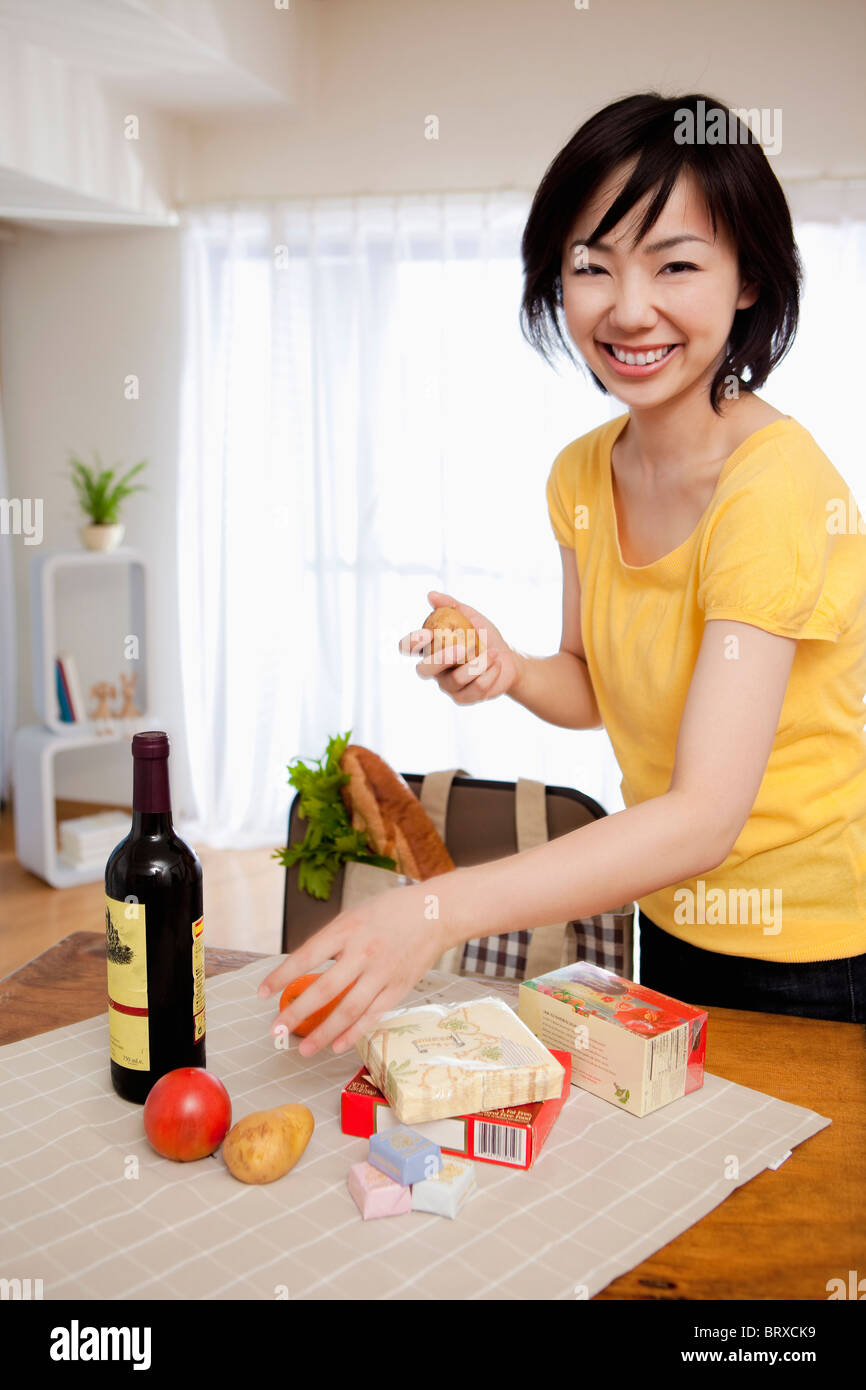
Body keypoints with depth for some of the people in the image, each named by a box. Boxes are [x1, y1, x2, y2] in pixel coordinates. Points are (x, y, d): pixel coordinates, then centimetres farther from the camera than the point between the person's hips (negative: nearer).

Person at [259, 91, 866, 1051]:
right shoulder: (582, 475, -3)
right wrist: (509, 672, -15)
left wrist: (444, 910, -41)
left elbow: (706, 817, -33)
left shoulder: (777, 486, -27)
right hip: (673, 933, 6)